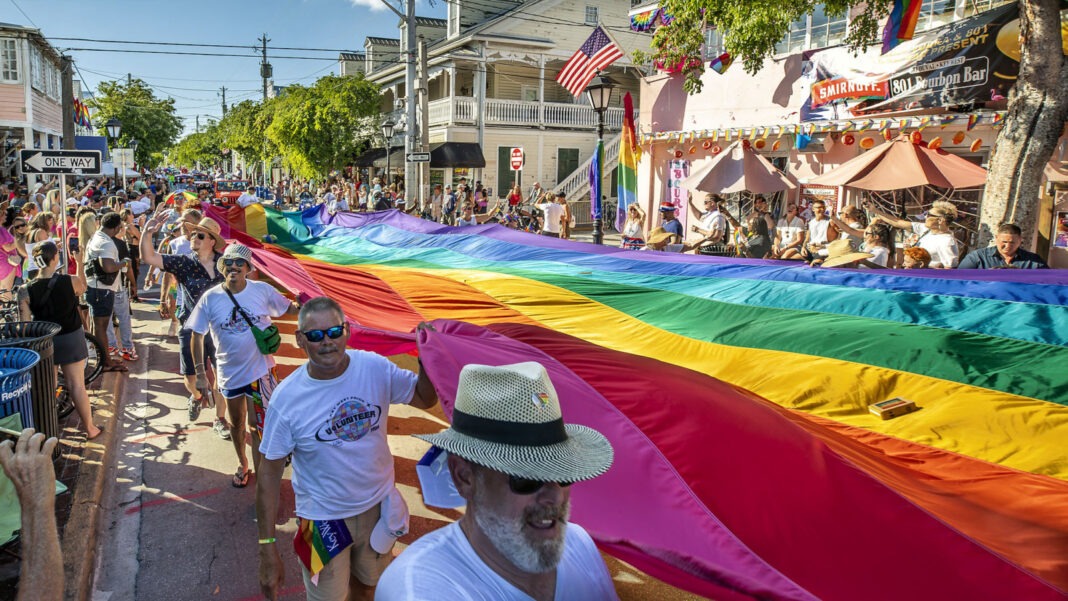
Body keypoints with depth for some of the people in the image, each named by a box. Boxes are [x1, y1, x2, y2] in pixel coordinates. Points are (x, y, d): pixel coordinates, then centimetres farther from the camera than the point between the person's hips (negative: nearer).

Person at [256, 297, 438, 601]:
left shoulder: (375, 368, -14)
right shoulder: (286, 398, -20)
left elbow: (425, 399, 0)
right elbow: (270, 472, -13)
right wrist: (268, 550, -13)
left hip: (379, 506, 3)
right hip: (324, 519, -3)